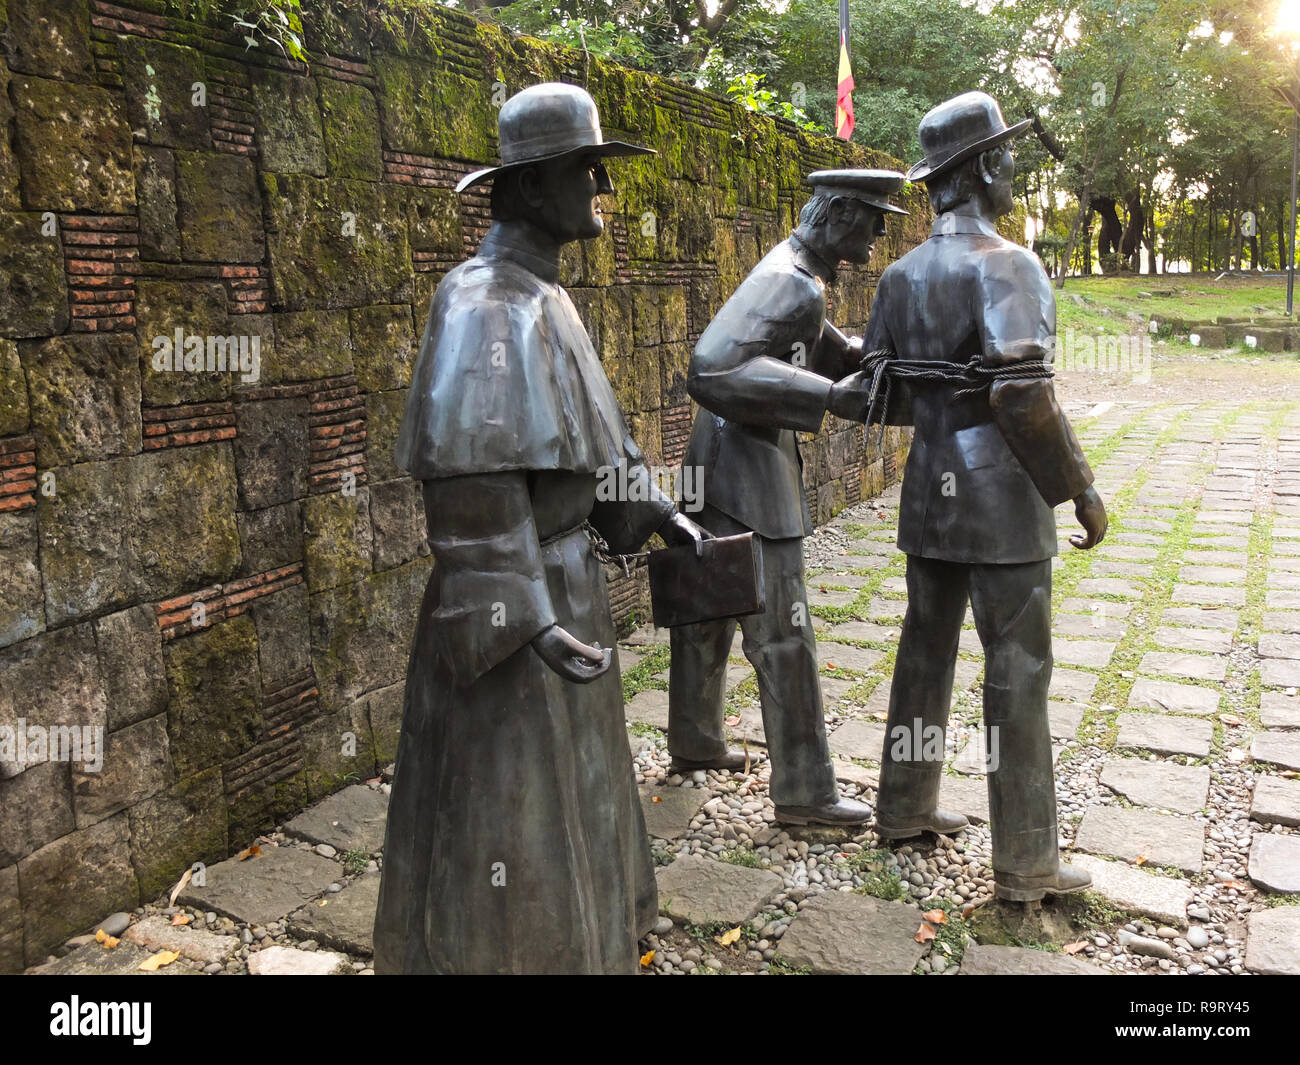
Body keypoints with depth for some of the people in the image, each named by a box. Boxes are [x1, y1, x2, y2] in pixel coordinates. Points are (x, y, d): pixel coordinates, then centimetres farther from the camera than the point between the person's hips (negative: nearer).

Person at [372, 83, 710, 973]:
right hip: (516, 595, -10)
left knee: (568, 786, 24)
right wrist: (525, 620, -29)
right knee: (510, 808, 5)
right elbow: (472, 481, -27)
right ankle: (507, 945, 24)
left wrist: (656, 510, 18)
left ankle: (571, 929, 43)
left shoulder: (546, 296, 10)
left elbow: (597, 429, 19)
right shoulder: (485, 303, -20)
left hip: (568, 574, 10)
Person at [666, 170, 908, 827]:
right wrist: (828, 396, -36)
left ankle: (694, 745, 36)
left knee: (706, 613, 20)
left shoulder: (799, 277, 13)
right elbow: (709, 371, -33)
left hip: (725, 464, 11)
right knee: (782, 635, -3)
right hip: (746, 465, -11)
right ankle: (804, 791, 7)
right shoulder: (786, 282, -20)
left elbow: (825, 353, 29)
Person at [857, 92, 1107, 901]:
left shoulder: (902, 275, 8)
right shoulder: (1007, 266, -15)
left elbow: (877, 396, 11)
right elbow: (1024, 399, -25)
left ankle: (905, 808, 30)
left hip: (930, 495, 8)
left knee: (926, 649, 17)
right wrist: (1081, 490, -16)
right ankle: (1027, 862, 11)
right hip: (1002, 504, -7)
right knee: (1018, 673, 1)